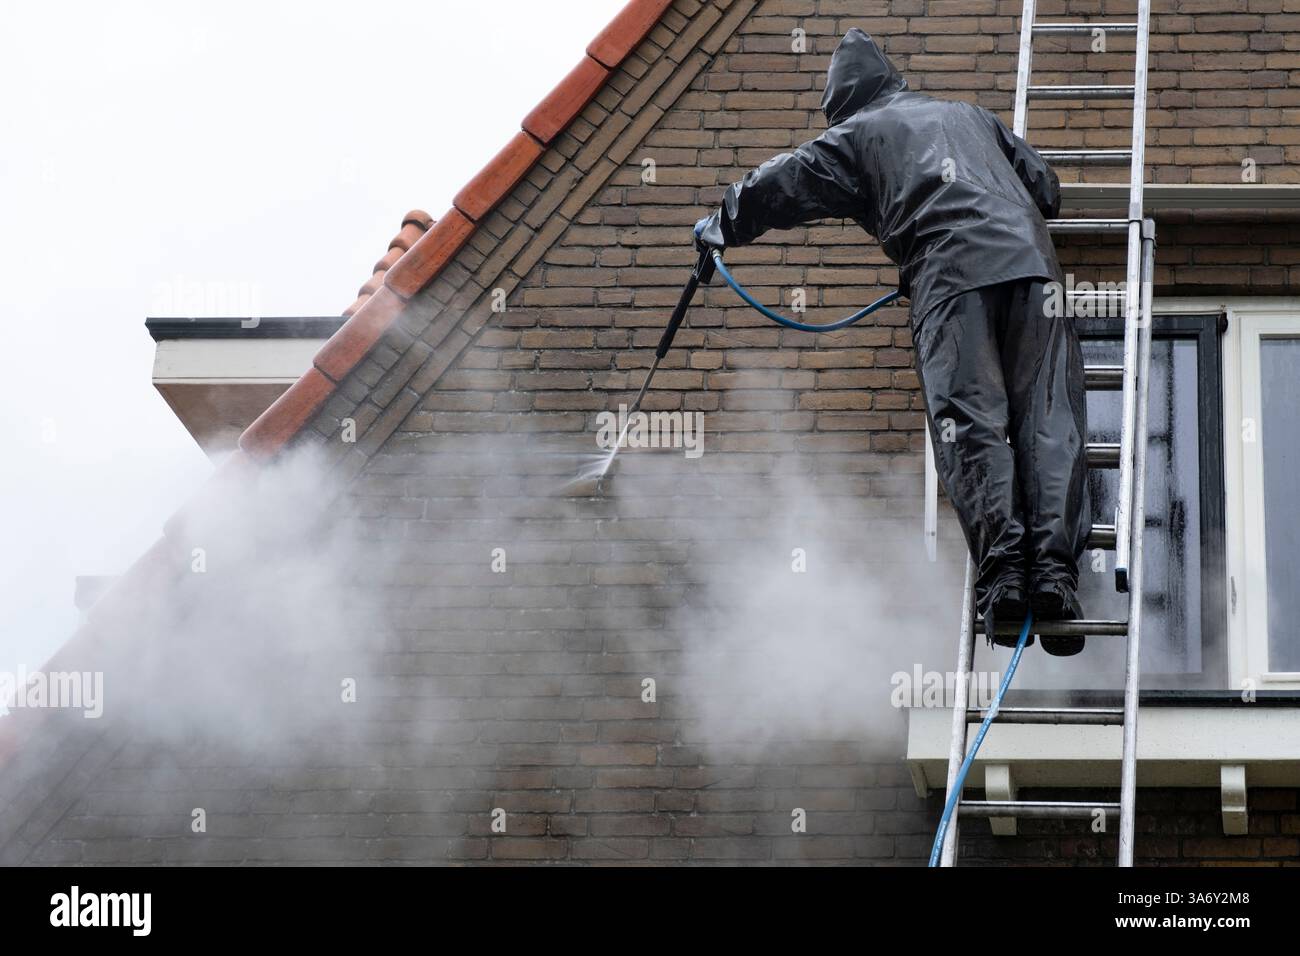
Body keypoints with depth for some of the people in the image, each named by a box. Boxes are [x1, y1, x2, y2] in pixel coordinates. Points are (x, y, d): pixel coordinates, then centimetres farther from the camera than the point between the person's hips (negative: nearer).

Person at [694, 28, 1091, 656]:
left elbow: (777, 188, 26)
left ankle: (1002, 568, -27)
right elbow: (1045, 188, 33)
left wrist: (718, 227, 44)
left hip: (949, 274, -3)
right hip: (1030, 263, 3)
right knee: (1048, 421, -5)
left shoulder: (855, 136, 22)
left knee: (969, 426, -10)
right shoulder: (971, 117, 34)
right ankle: (1054, 567, -20)